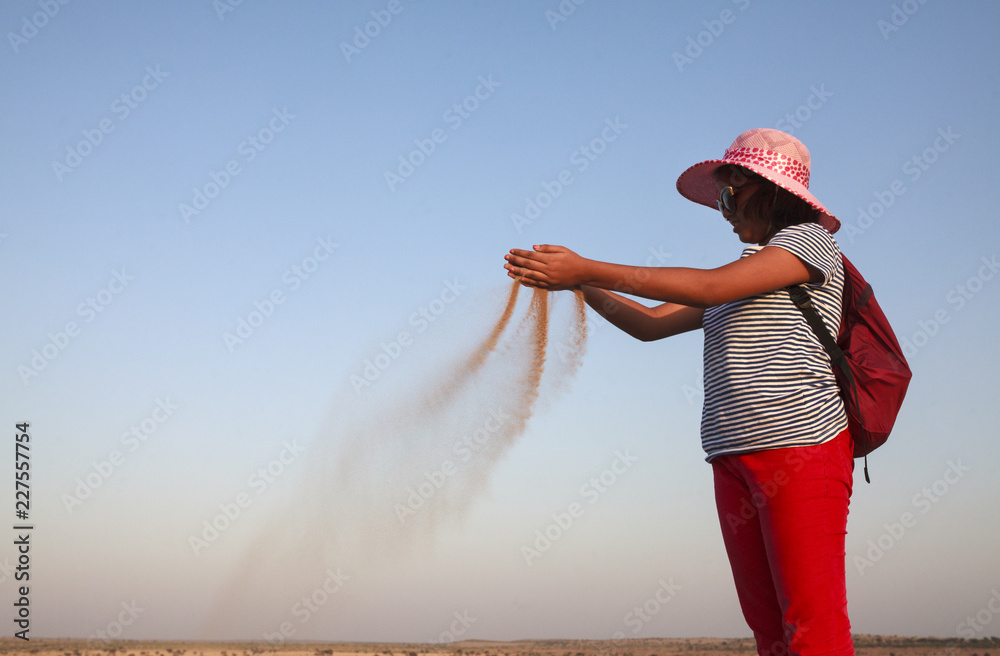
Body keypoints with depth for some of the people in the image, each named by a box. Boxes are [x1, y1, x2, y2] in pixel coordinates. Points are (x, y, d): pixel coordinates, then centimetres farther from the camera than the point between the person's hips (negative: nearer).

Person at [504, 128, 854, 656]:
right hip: (734, 458, 8)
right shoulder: (742, 276, 25)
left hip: (801, 444, -7)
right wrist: (578, 283, 9)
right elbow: (649, 323, 24)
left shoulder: (810, 240, 1)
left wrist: (589, 269, -13)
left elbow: (709, 286, -13)